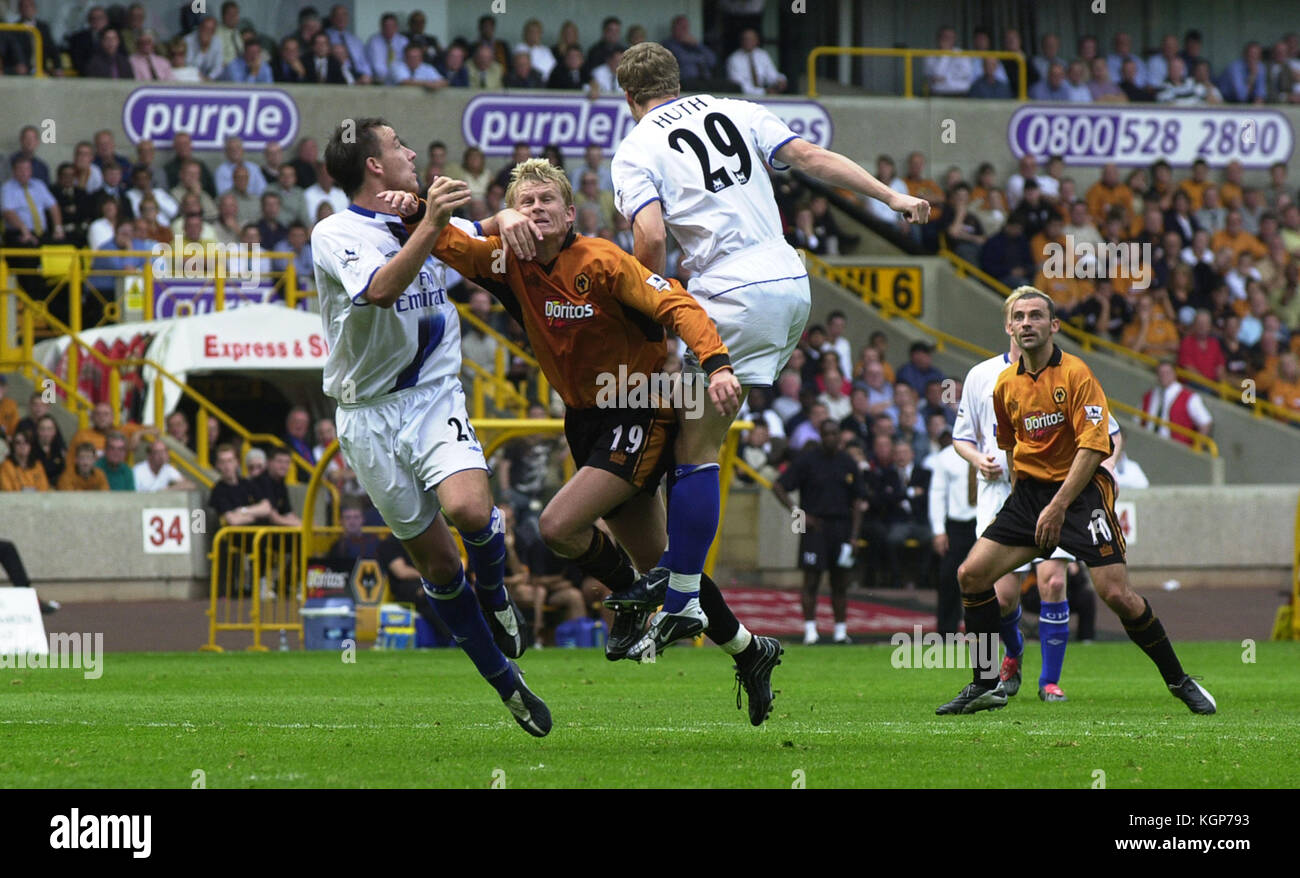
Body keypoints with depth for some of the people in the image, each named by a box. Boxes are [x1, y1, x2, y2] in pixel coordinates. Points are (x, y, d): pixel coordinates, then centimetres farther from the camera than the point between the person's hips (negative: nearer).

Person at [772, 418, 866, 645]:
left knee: (840, 583, 5)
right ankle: (810, 630, -5)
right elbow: (778, 486, 1)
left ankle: (841, 630, 9)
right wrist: (797, 513, -9)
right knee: (811, 580, -6)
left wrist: (854, 536, 4)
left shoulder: (849, 464, 10)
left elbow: (858, 503, 12)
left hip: (841, 527, 3)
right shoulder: (807, 460, 0)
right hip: (814, 525, -3)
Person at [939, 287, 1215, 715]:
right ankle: (986, 685, 5)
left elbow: (1094, 446, -19)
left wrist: (1059, 506, -23)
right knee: (971, 574, -6)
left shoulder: (1075, 374, -13)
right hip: (1030, 491, 6)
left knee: (1116, 594, -16)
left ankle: (1179, 681, 1)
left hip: (1081, 490, -6)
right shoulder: (1006, 384, 7)